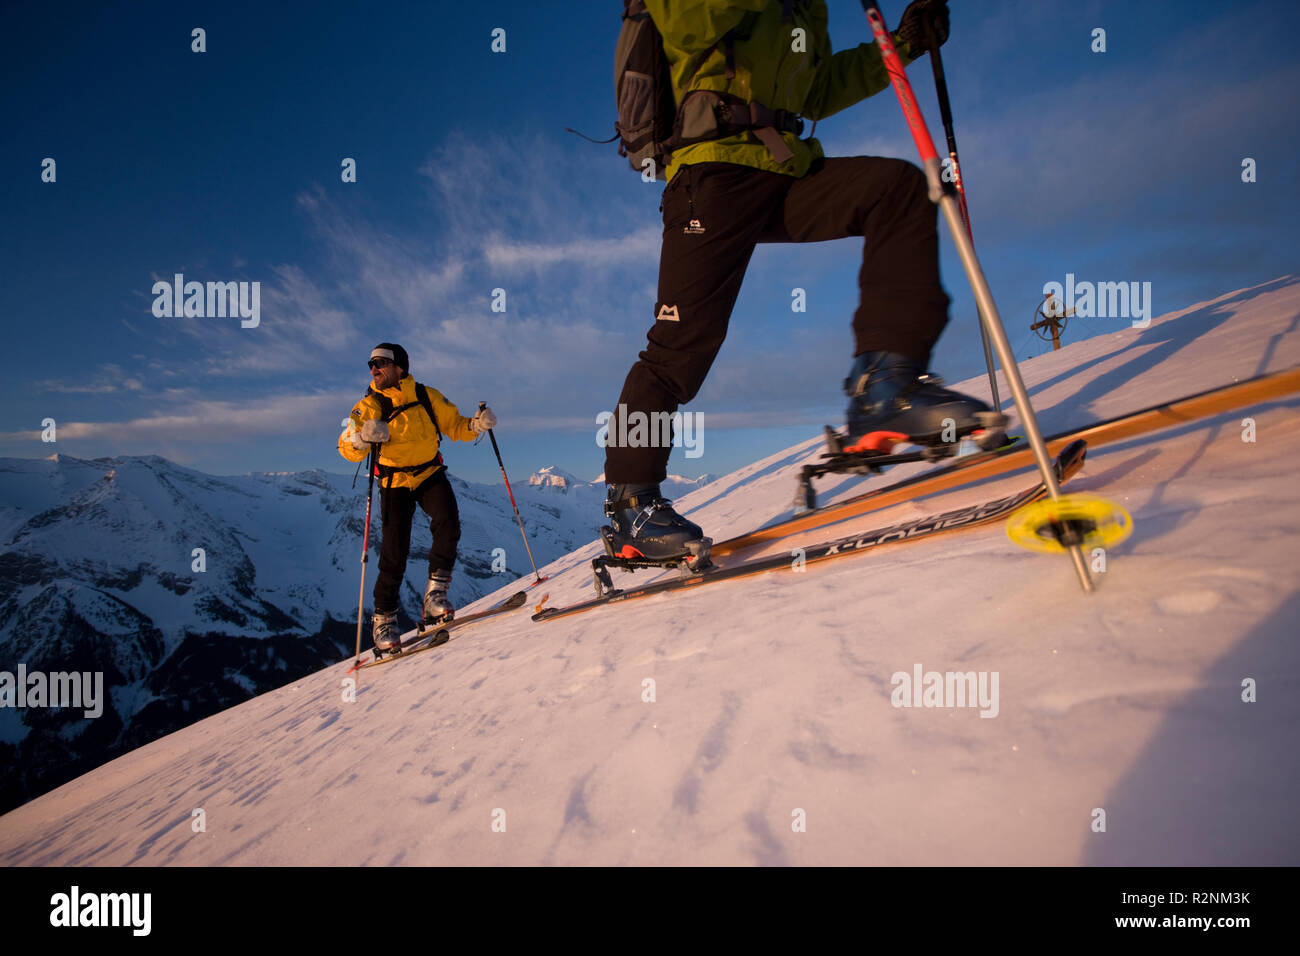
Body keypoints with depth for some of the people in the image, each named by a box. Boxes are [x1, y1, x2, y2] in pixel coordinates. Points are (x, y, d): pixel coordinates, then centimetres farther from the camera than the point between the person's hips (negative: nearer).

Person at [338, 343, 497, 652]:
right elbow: (348, 449, -16)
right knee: (395, 552, -5)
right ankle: (384, 619, 12)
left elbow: (454, 426, 4)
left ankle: (435, 593, -13)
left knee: (447, 523, -25)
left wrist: (477, 424, -17)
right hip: (395, 483, -1)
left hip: (430, 475, 1)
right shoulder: (369, 406, -8)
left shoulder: (427, 396, -5)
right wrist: (362, 436, -39)